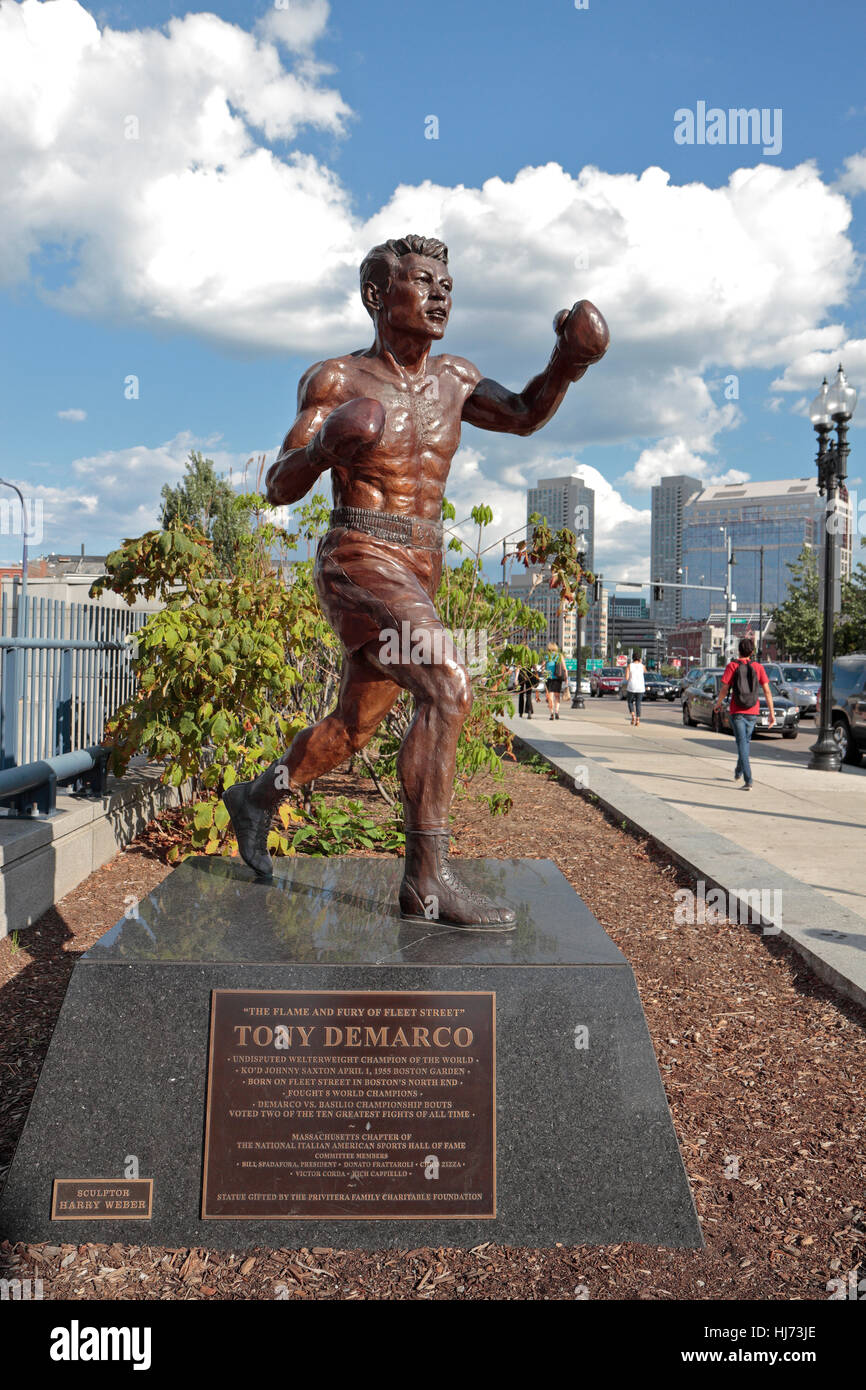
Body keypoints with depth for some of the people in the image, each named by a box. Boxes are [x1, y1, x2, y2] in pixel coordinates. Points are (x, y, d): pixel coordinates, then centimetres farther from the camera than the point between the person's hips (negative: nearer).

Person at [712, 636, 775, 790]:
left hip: (737, 711, -3)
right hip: (752, 713, 3)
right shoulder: (758, 667, 1)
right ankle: (738, 771, 40)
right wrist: (772, 713, 1)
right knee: (746, 741, 22)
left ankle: (748, 781, -13)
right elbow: (767, 691, -3)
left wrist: (718, 703, 9)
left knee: (742, 743, -3)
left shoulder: (732, 666, -6)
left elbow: (724, 689, -9)